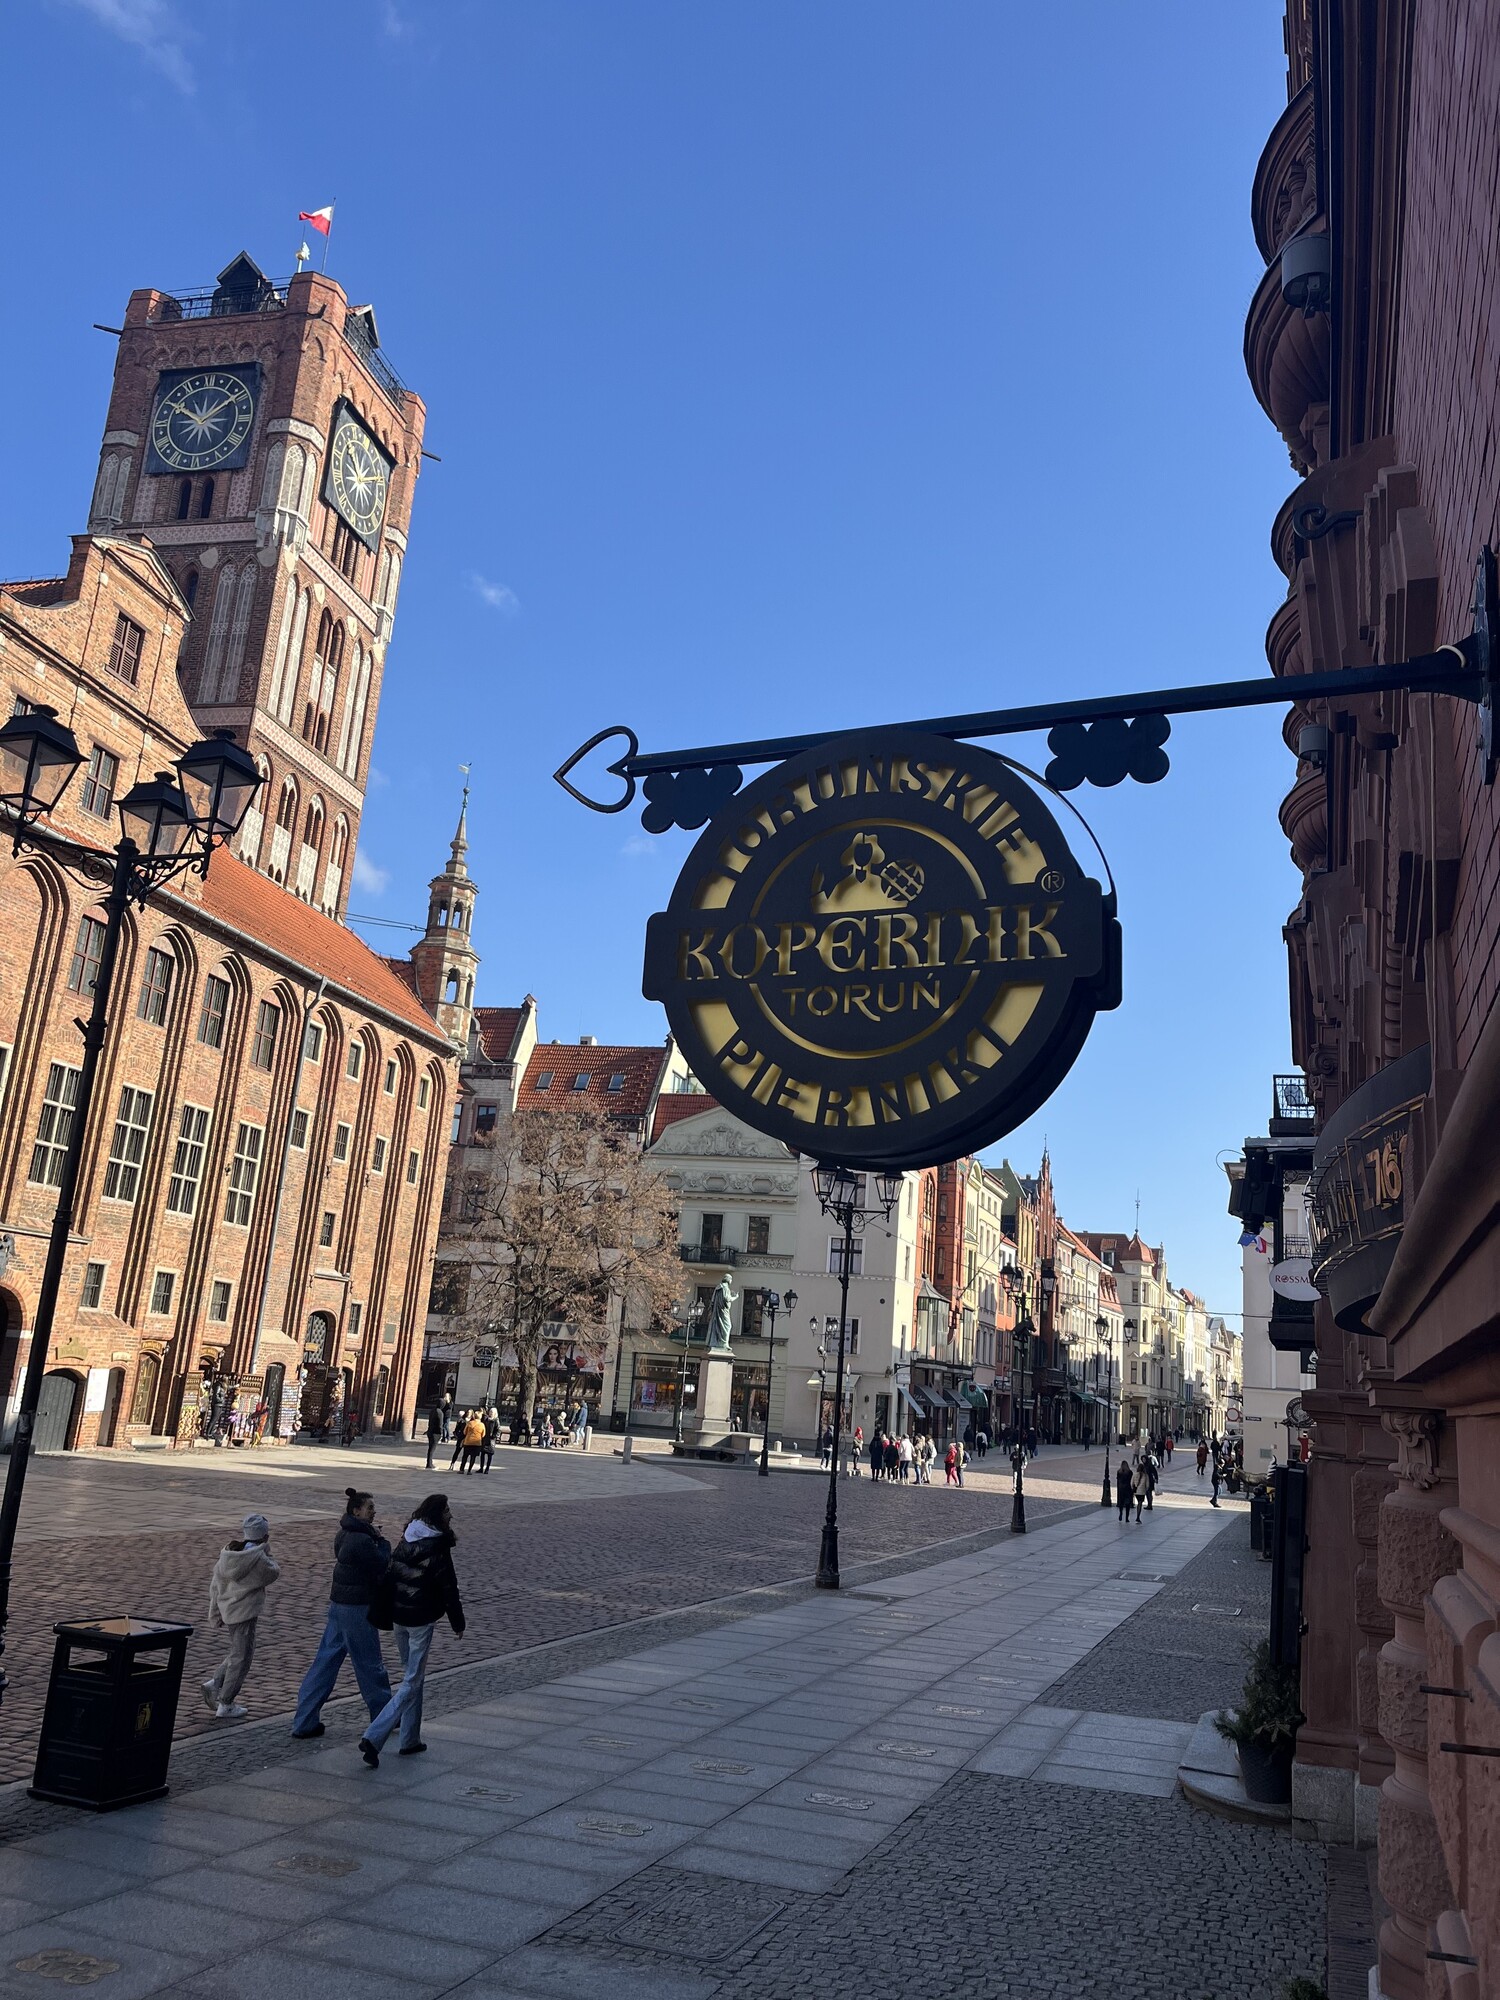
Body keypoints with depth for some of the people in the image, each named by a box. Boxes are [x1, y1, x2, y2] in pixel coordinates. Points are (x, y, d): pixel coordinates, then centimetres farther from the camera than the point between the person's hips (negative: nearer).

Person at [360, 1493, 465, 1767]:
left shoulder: (404, 1542, 4)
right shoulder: (438, 1549, -18)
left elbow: (388, 1578, 9)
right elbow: (448, 1588, -13)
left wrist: (383, 1617, 17)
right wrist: (458, 1623, -1)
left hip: (399, 1618, 8)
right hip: (422, 1621, -8)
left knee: (410, 1675, 20)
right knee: (412, 1682, -1)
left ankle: (410, 1740, 25)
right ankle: (373, 1738, -11)